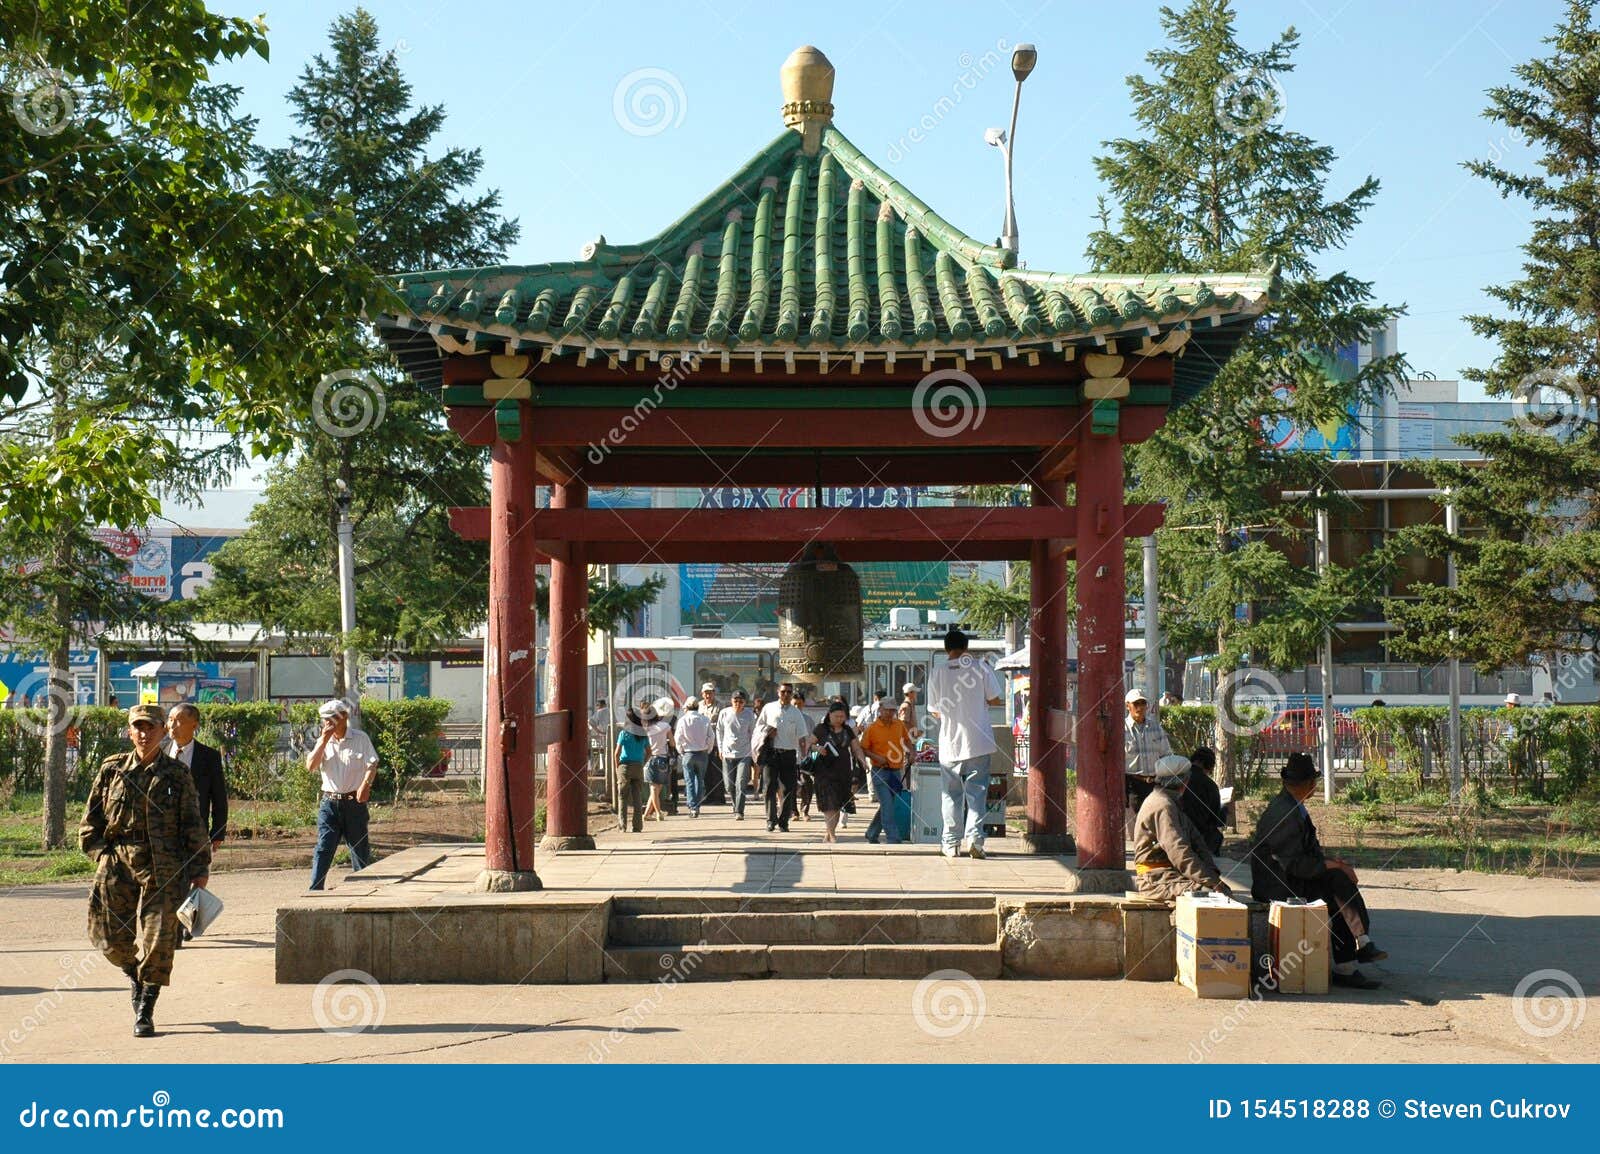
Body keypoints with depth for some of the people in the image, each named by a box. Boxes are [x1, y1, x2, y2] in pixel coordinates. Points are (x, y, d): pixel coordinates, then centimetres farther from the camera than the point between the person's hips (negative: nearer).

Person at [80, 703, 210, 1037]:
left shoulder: (177, 775, 4)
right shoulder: (112, 769, 8)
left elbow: (193, 825, 5)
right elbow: (91, 819, 13)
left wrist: (200, 868, 2)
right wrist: (101, 855, 2)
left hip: (163, 869, -2)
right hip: (117, 865, 2)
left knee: (157, 941, -6)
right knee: (113, 939, 6)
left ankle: (145, 1013, 4)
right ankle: (136, 978, 38)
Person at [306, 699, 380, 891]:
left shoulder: (360, 739, -1)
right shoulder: (323, 741, 8)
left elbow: (372, 765, -8)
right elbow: (310, 765, -4)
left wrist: (366, 785, -27)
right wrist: (324, 740, -11)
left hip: (354, 802, -2)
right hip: (330, 802, 2)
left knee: (360, 849, 7)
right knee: (323, 848, -7)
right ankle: (315, 891, -10)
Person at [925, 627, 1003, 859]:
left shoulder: (937, 671, -1)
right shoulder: (980, 667, -4)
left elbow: (935, 711, 4)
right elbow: (995, 700, 1)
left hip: (950, 742, 1)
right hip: (978, 741, -1)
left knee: (951, 793, 10)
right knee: (977, 790, 4)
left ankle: (950, 842, 11)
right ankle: (974, 836, -9)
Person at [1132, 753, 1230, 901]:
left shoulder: (1174, 803, 18)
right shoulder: (1163, 806, -16)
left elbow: (1195, 841, 12)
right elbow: (1179, 852, -24)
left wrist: (1213, 873, -2)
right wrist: (1211, 881, -25)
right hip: (1157, 879, -10)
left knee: (1225, 891, -5)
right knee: (1212, 893, -26)